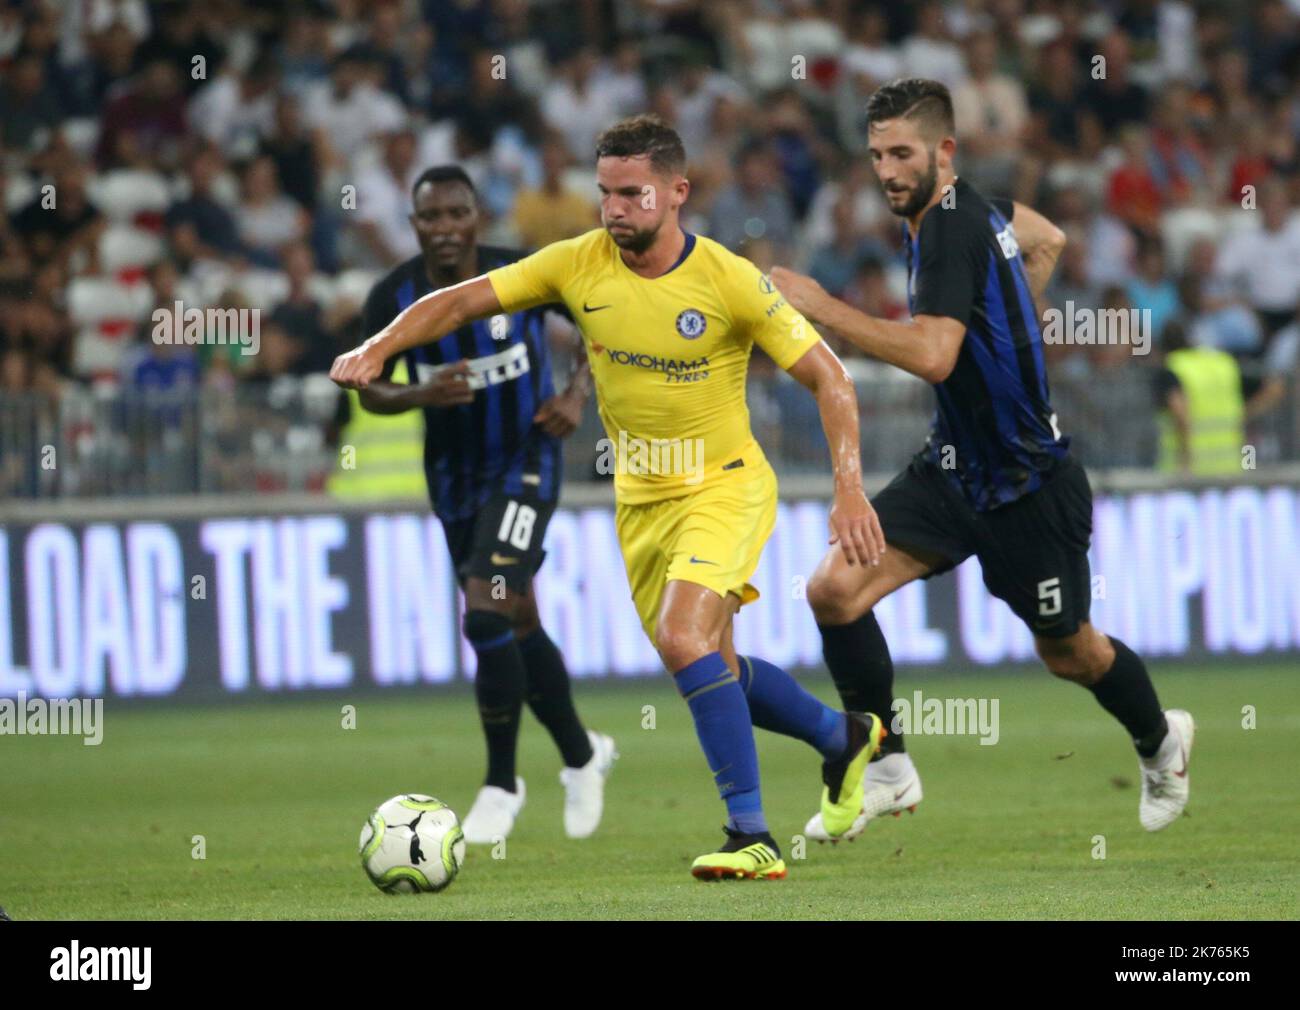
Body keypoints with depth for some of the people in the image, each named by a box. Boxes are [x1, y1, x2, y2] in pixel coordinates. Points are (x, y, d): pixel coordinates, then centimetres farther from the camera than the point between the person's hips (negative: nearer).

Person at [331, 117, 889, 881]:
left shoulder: (728, 280, -19)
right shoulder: (580, 264, -9)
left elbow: (828, 377, -14)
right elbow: (462, 301, -5)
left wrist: (850, 489, -23)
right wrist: (380, 347, -22)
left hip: (724, 486, -6)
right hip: (640, 499, 6)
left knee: (684, 639, -26)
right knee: (713, 671, 14)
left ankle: (752, 838, -20)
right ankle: (844, 737, 42)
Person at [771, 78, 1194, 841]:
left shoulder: (951, 228, -23)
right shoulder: (970, 210, 3)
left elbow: (932, 355, -36)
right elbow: (1048, 239, 23)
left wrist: (822, 306, -32)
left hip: (1028, 484, -8)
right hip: (954, 469, 8)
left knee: (1069, 653, 13)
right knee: (835, 591, -11)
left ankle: (1161, 741, 43)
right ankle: (889, 771, 1)